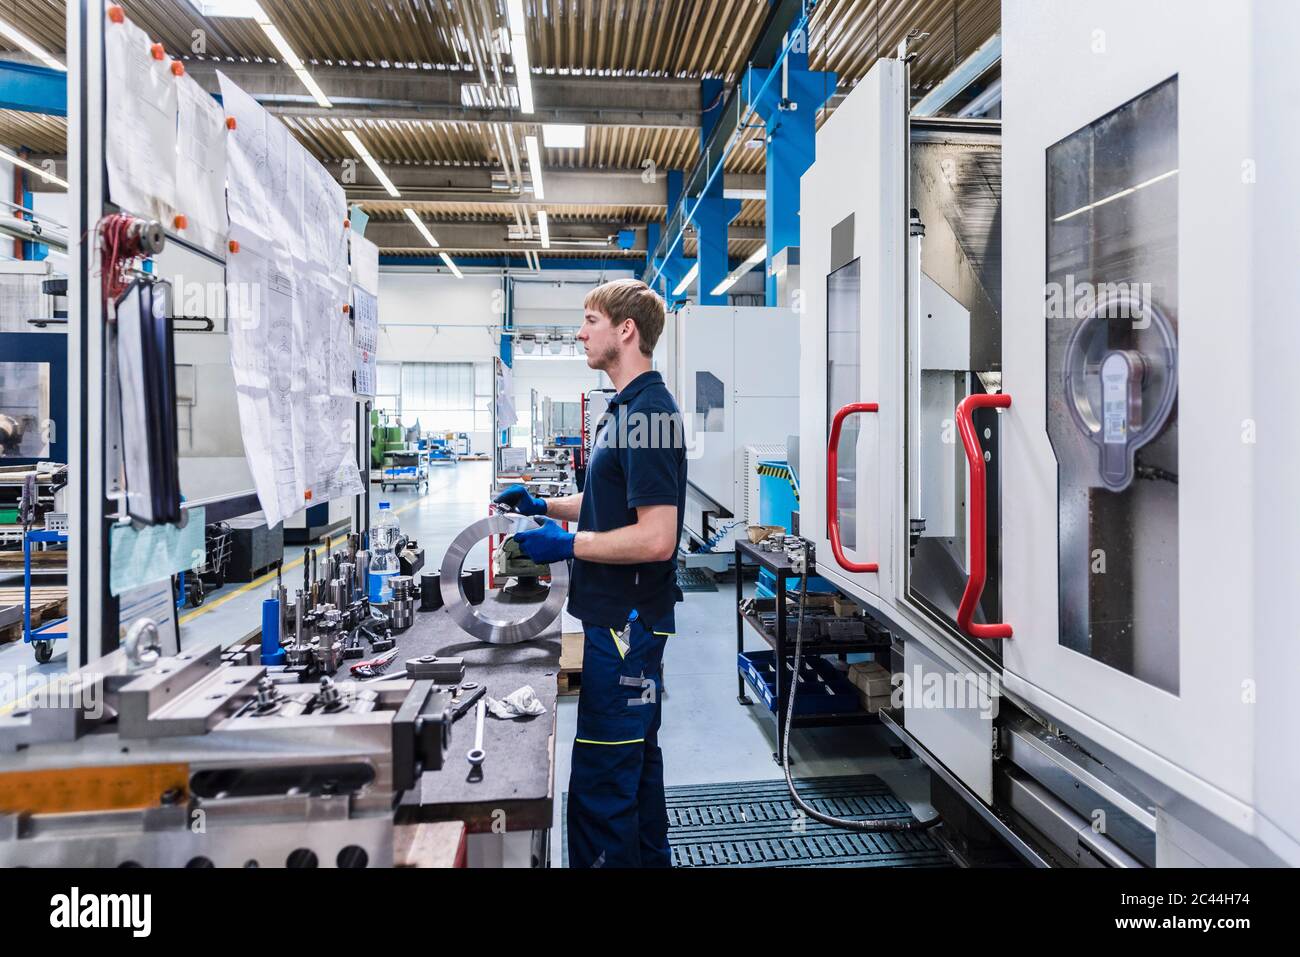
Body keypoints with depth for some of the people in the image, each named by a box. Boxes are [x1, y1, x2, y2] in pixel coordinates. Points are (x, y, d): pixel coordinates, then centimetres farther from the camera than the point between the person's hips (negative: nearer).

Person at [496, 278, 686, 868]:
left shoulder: (647, 414, -19)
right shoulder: (629, 407, 13)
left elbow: (655, 537, -25)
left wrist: (565, 544, -18)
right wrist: (545, 506, 12)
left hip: (626, 619, -11)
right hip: (625, 615, 11)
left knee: (600, 777, 0)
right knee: (635, 752, 23)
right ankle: (649, 856, 40)